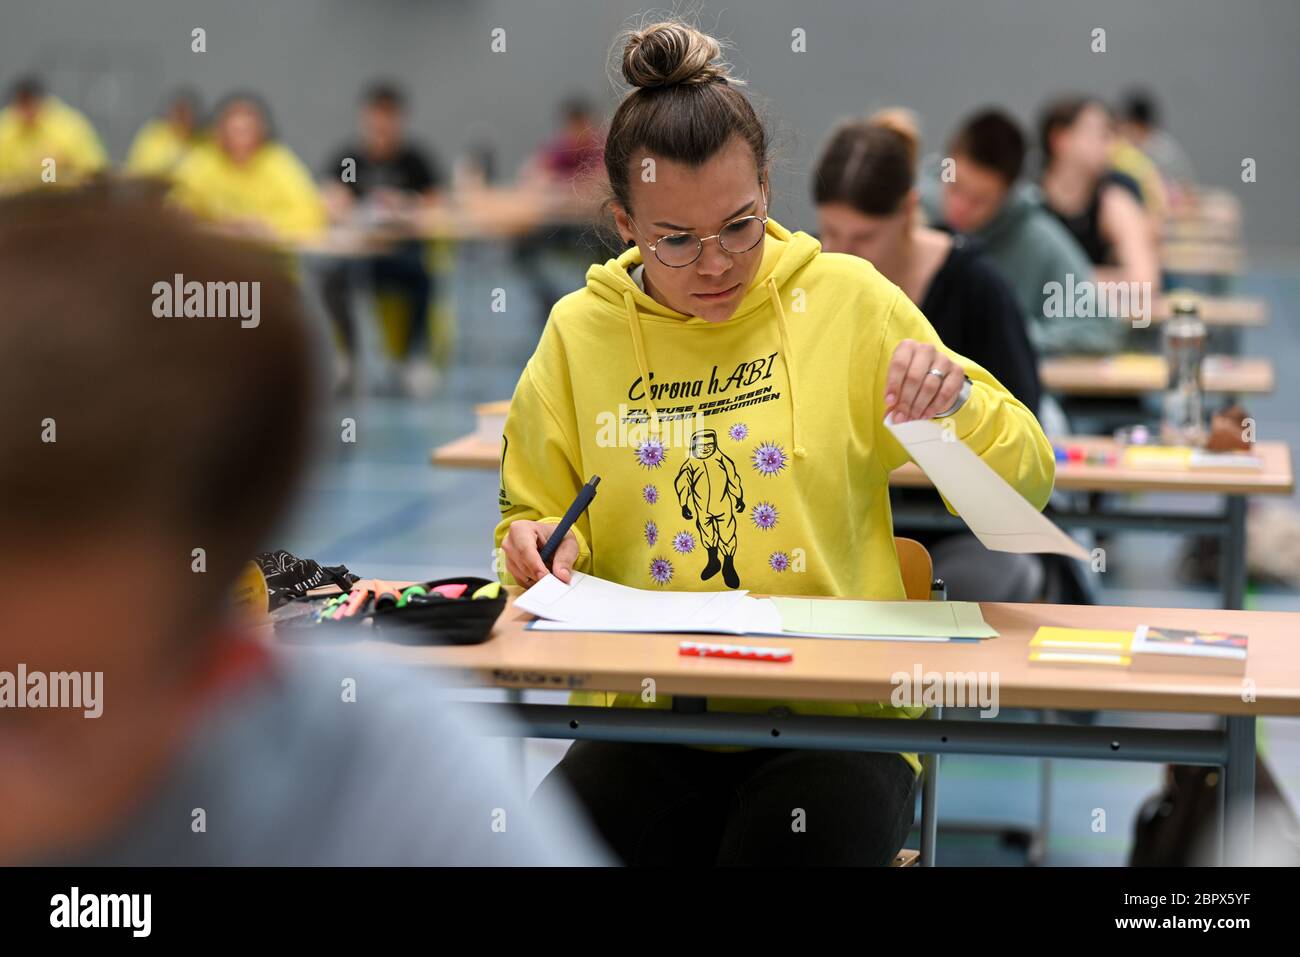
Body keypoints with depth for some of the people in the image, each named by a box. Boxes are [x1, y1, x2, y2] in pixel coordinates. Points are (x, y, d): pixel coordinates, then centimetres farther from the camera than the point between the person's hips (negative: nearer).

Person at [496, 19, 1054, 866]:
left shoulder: (847, 299, 4)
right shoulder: (579, 333, 7)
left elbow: (1026, 487, 7)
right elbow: (537, 523, 19)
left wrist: (960, 403, -13)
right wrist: (541, 548, -4)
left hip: (834, 720, -1)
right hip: (646, 723, 1)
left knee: (796, 839, -32)